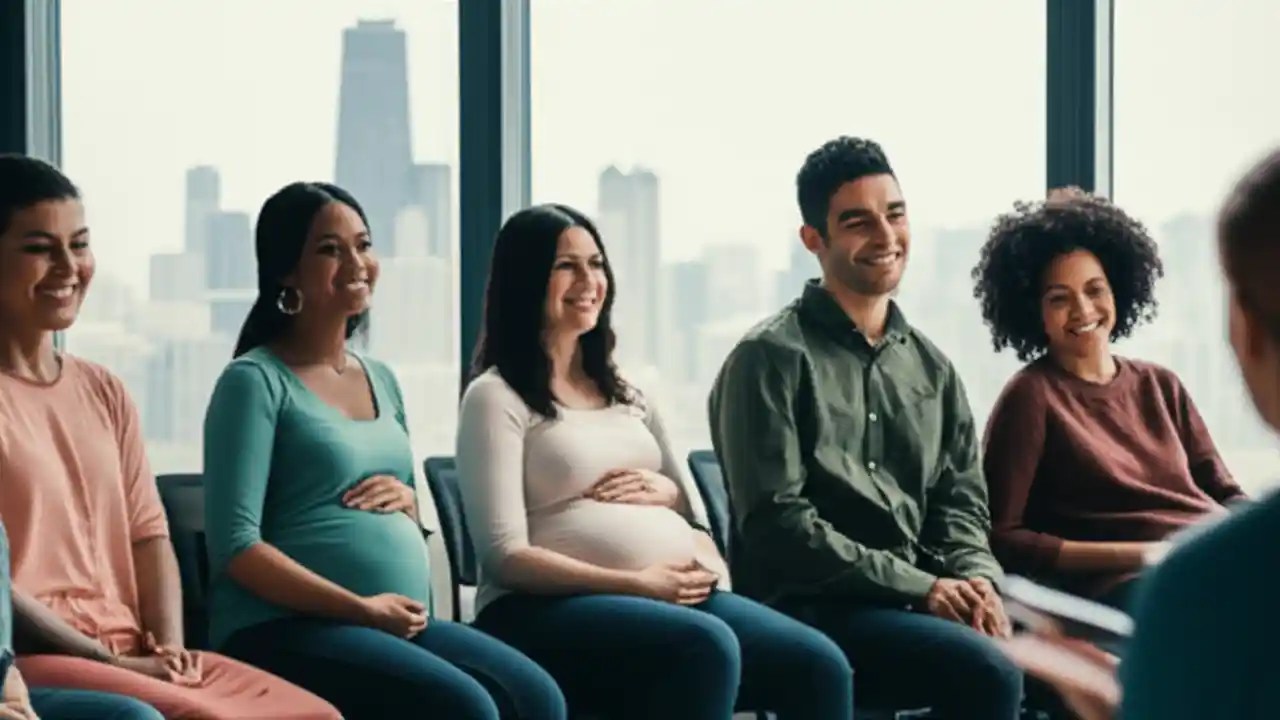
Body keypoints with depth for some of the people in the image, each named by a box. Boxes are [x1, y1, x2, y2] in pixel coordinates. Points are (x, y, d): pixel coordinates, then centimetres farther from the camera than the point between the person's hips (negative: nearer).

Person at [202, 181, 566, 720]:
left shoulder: (381, 380, 20)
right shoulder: (256, 381, -3)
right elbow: (236, 547, -12)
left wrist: (407, 500, 5)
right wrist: (361, 608, -17)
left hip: (399, 624, 7)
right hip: (284, 628, -7)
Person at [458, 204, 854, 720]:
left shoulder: (625, 394, 24)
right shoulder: (496, 397, 3)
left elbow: (698, 513, 25)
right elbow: (504, 556, -8)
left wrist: (668, 491, 1)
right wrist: (634, 585, -15)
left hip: (678, 595, 6)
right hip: (552, 608, -6)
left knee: (820, 667, -22)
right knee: (706, 647, -37)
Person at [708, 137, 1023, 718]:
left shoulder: (931, 367, 19)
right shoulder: (771, 358, -2)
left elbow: (960, 502, 16)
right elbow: (776, 523, -10)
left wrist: (975, 579, -8)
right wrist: (918, 588, -15)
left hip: (918, 601, 6)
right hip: (809, 606, -6)